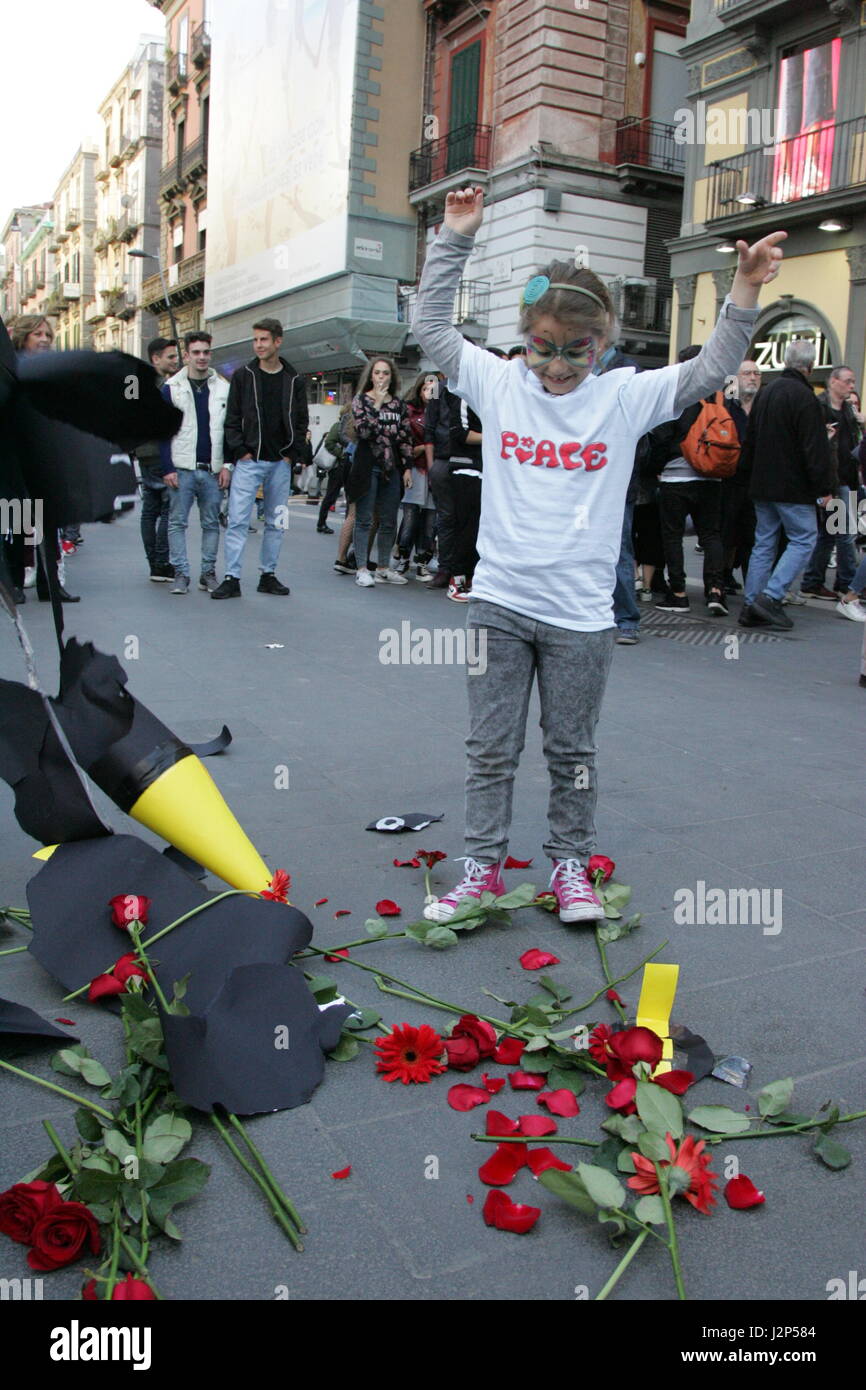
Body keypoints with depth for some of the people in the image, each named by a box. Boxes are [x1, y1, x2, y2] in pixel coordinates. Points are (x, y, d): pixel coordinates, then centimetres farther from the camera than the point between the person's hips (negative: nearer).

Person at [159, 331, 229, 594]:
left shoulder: (223, 388, 8)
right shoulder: (172, 388, 3)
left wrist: (227, 465, -1)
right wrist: (168, 468, -7)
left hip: (213, 469, 2)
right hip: (183, 468, -2)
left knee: (211, 523, 6)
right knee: (177, 522, 0)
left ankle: (208, 573, 14)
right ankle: (181, 573, 6)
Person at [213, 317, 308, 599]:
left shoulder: (294, 380, 7)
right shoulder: (243, 375, 2)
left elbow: (302, 421, 10)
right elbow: (232, 420, 1)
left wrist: (291, 455, 0)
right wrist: (238, 454, -7)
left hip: (281, 463, 3)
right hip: (248, 462, -2)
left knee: (276, 523, 7)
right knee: (238, 521, -8)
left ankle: (268, 575, 17)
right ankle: (232, 579, -6)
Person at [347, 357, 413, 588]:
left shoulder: (399, 404, 11)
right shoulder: (361, 401, 1)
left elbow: (406, 437, 11)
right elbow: (363, 431, -14)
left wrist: (407, 467, 5)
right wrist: (377, 405, -16)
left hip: (392, 468, 4)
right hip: (368, 466, -4)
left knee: (389, 521, 6)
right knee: (364, 519, -2)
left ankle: (383, 568, 16)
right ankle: (362, 569, 1)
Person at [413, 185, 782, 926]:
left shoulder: (625, 397, 1)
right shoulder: (499, 383, 3)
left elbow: (709, 371, 1)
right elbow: (432, 324, 6)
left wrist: (744, 296, -11)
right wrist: (455, 239, 1)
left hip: (580, 614, 0)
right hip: (499, 602, 1)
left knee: (573, 753, 12)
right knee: (491, 748, 9)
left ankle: (570, 865, 28)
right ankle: (483, 867, 21)